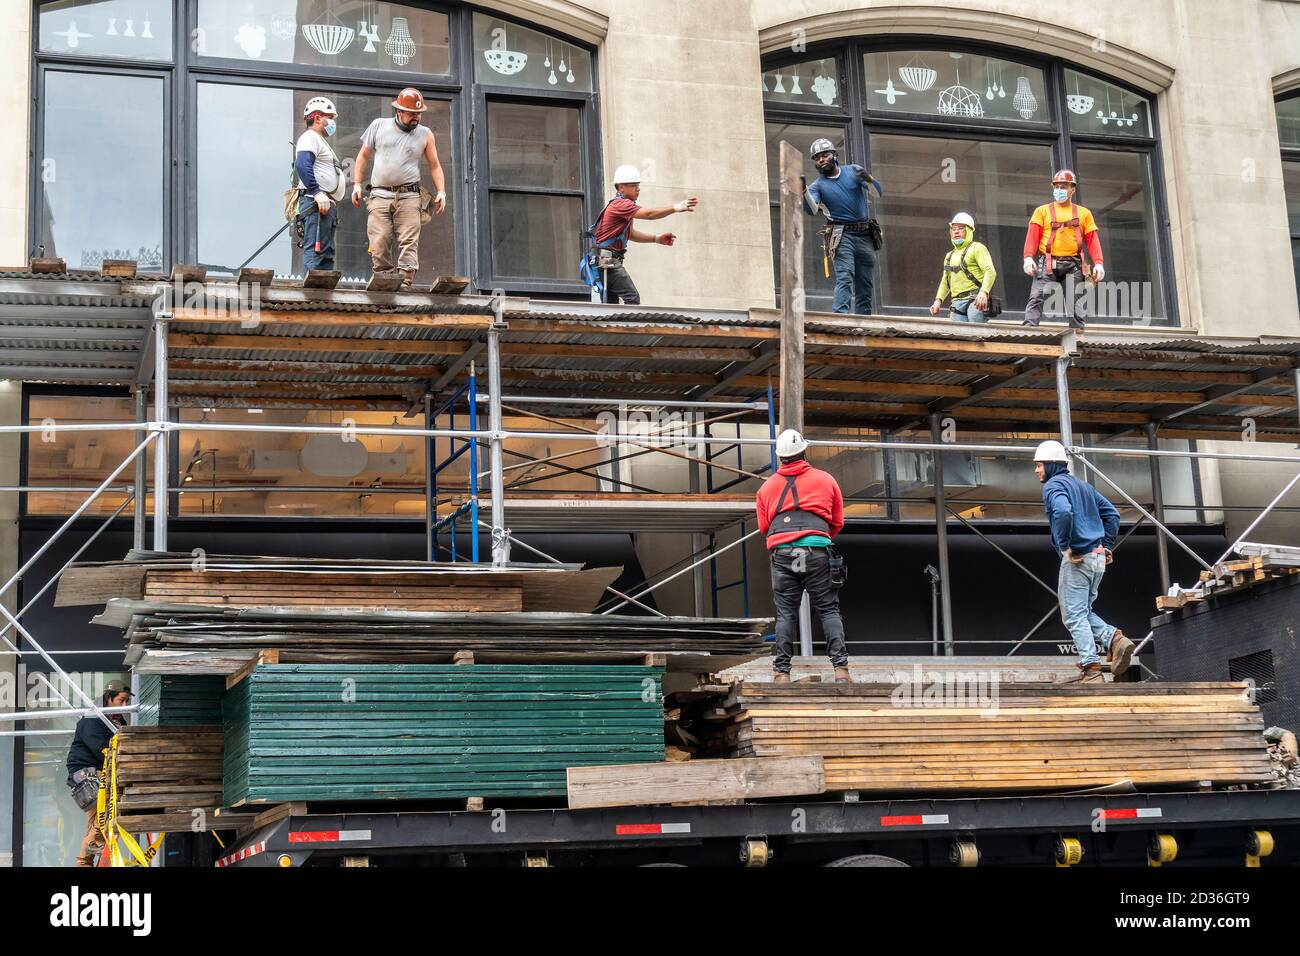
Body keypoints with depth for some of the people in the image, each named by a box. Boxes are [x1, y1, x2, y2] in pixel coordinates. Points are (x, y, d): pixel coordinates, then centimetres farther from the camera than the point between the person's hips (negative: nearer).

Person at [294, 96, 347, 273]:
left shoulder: (320, 140, 28)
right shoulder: (310, 138, -4)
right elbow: (302, 165, -21)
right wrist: (317, 193, -28)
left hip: (327, 205, 11)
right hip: (316, 205, -11)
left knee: (327, 255, 8)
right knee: (316, 252, -17)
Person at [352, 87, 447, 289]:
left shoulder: (425, 134, 10)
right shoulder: (379, 126, 10)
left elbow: (435, 165, 13)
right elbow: (363, 156, 16)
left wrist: (441, 192, 0)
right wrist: (357, 184, 9)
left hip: (409, 196, 0)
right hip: (379, 195, 0)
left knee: (409, 243, -12)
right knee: (379, 244, -7)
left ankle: (405, 284, -16)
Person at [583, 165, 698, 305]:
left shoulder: (624, 206, 19)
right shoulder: (620, 204, -14)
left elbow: (629, 233, 24)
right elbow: (648, 213, -27)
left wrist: (656, 238, 14)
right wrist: (676, 208, -35)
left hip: (608, 260, 10)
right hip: (606, 260, -10)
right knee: (632, 298, -15)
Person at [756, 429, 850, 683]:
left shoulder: (767, 486, 16)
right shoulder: (825, 480, 13)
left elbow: (763, 526, 20)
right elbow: (837, 522, 18)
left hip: (781, 553, 1)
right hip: (817, 552, -1)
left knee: (785, 613, 5)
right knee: (828, 609, 3)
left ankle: (782, 672, -1)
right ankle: (840, 667, -7)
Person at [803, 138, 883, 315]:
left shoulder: (853, 171, 8)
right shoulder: (818, 185, 2)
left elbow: (879, 193, 5)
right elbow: (812, 210, -16)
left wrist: (869, 179, -14)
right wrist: (804, 191, -31)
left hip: (865, 234, 3)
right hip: (842, 235, -3)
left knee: (866, 284, 4)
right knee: (845, 277, -21)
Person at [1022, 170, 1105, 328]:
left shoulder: (1084, 213, 18)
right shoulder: (1042, 211, 14)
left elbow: (1092, 240, 10)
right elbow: (1032, 235, 2)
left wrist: (1098, 263, -5)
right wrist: (1028, 257, -15)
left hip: (1073, 265, 2)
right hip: (1048, 264, -2)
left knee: (1077, 307, -1)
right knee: (1036, 299, -18)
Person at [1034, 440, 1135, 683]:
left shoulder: (1054, 485, -7)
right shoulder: (1083, 485, 21)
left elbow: (1063, 512, -28)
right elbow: (1112, 514, 21)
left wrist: (1064, 546, -19)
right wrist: (1106, 545, 16)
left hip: (1076, 559, -9)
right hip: (1098, 558, 9)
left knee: (1074, 616, -5)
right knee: (1083, 611, 19)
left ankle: (1092, 670, -12)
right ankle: (1115, 639, -3)